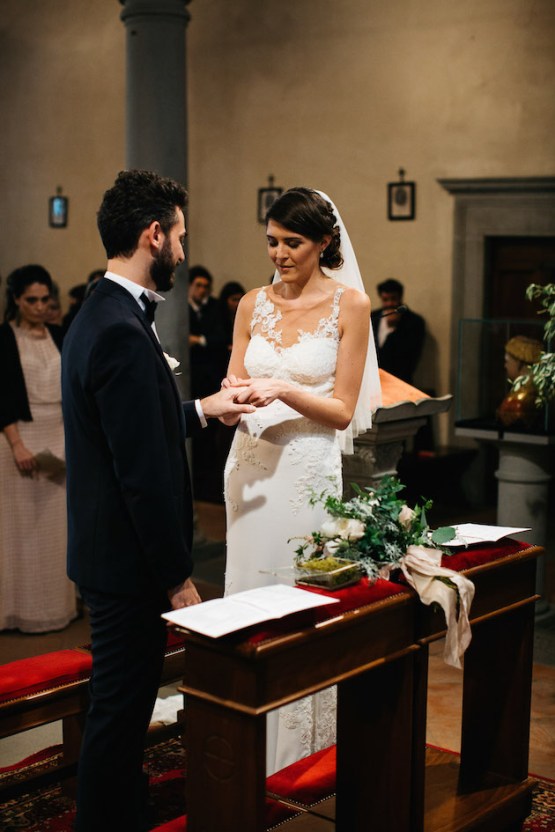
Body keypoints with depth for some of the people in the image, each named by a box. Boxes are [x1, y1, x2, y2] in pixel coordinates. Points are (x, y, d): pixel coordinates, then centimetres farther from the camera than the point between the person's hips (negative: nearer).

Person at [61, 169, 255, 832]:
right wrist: (178, 576, -18)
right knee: (119, 711, 3)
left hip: (107, 549, 11)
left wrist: (201, 410, 20)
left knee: (121, 707, 21)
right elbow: (144, 473, -24)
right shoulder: (124, 333, -23)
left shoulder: (97, 316, 9)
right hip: (129, 561, -11)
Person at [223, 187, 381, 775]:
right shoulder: (253, 305, 9)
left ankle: (302, 746, 16)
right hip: (250, 463, 4)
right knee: (248, 589, 8)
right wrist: (233, 398, -14)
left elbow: (342, 410, -5)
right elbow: (232, 390, 9)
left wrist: (283, 390, -20)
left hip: (308, 467, -4)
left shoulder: (349, 304, -3)